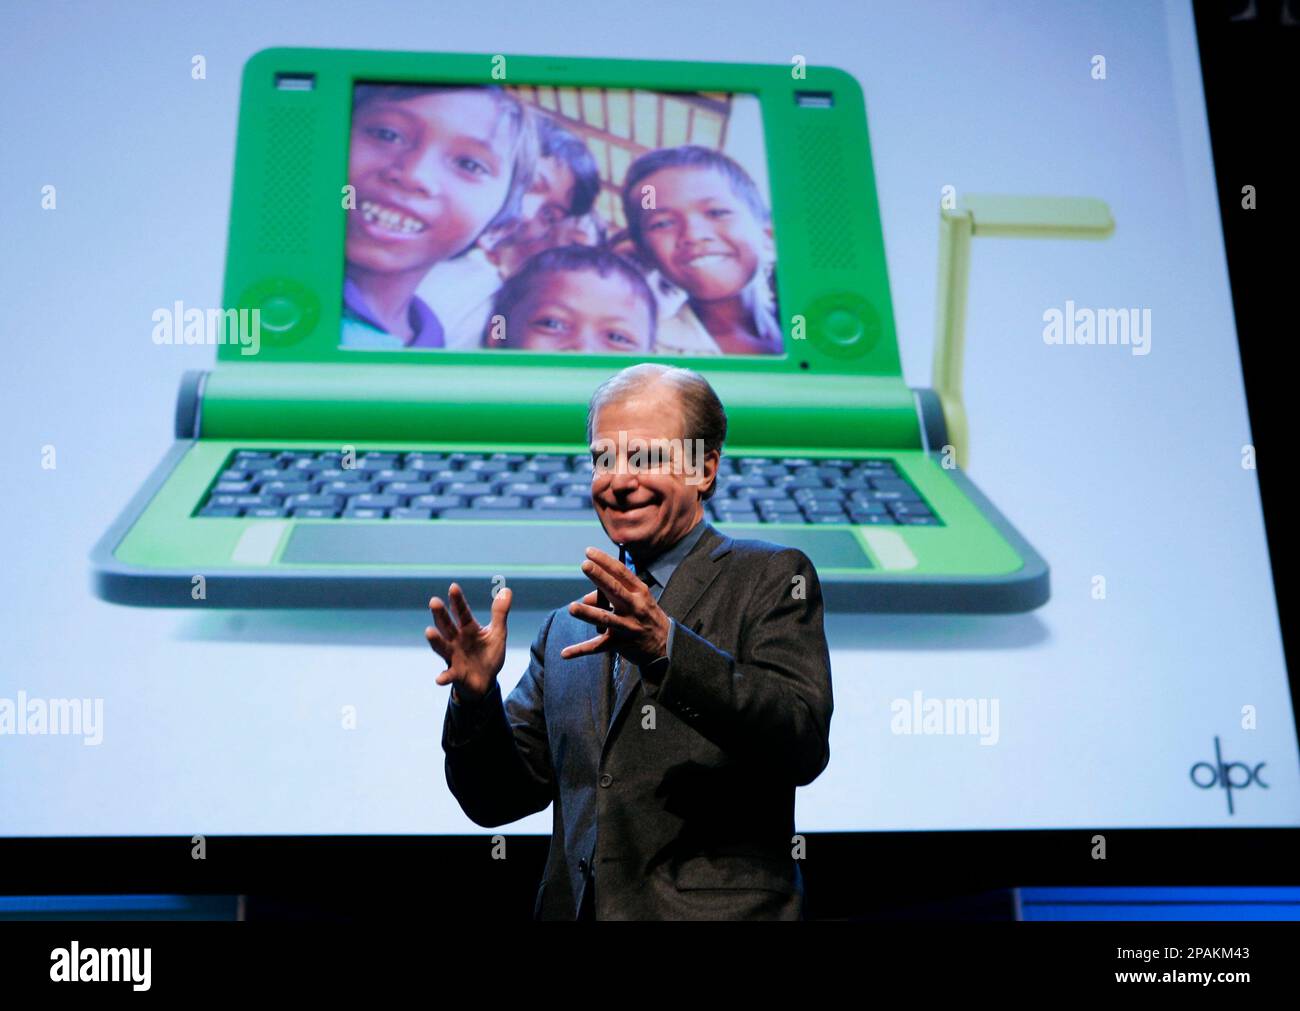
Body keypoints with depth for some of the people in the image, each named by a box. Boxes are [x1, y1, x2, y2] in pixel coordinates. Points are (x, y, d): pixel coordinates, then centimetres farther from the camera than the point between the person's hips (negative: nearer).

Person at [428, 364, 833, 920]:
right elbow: (498, 801, 15)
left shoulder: (769, 577, 3)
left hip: (715, 910, -5)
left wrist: (666, 647, -22)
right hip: (574, 910, 5)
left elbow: (803, 746, -11)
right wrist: (476, 694, -3)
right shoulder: (566, 628, 17)